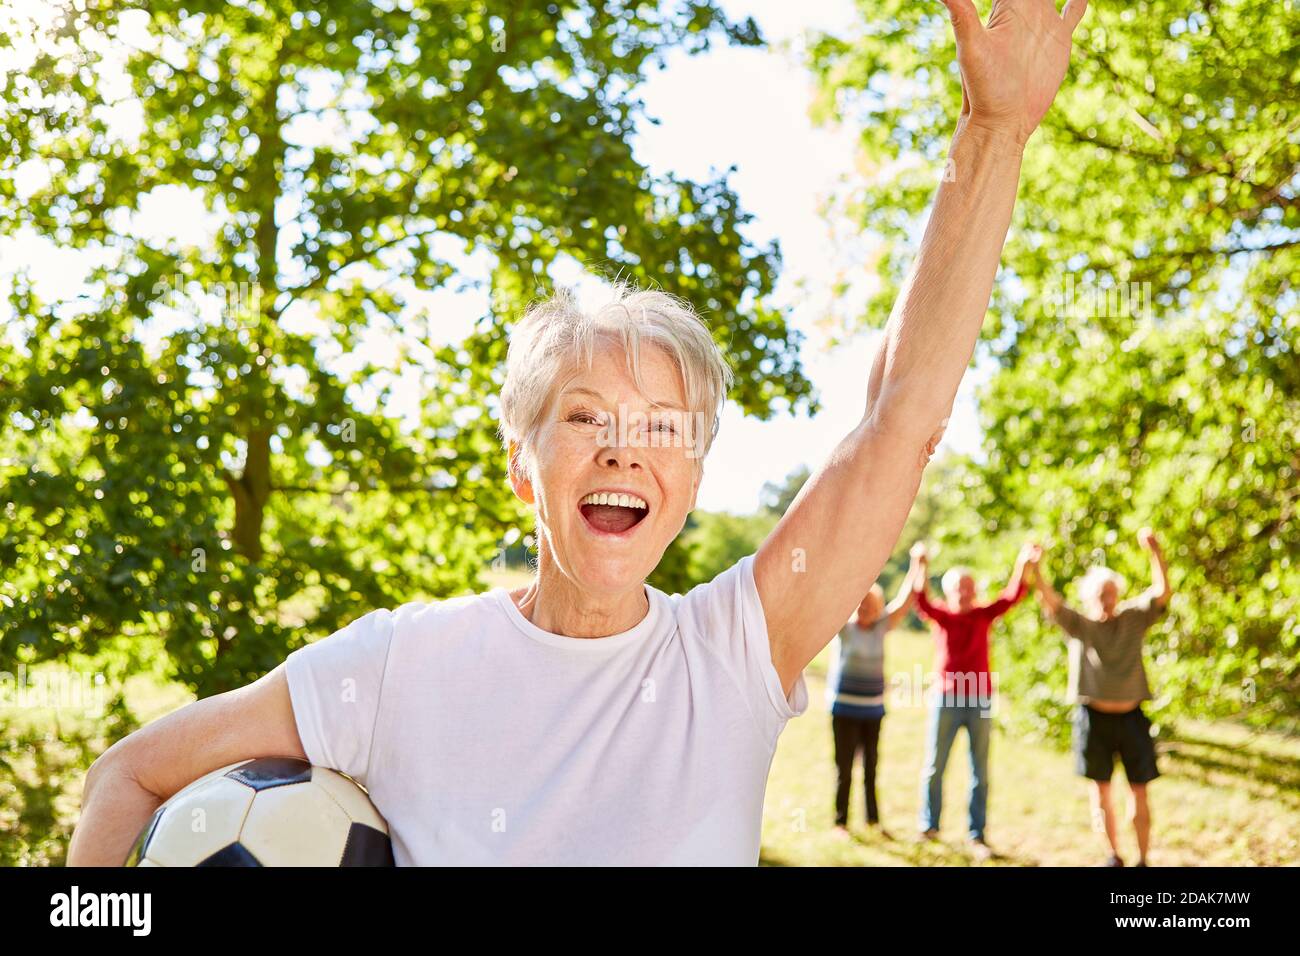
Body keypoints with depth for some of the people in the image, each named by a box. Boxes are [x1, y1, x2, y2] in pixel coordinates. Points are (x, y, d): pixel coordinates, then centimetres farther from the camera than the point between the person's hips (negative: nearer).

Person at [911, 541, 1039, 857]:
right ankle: (929, 827, 21)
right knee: (934, 767, 7)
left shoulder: (984, 615, 3)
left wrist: (1024, 565, -23)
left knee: (980, 771, 4)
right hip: (945, 700, -1)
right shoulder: (941, 615, -2)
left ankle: (976, 835, 10)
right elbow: (921, 601, -20)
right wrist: (921, 568, -38)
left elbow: (1012, 596, -7)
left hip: (980, 700, 1)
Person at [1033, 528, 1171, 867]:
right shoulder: (1079, 624, 0)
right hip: (1094, 717, 0)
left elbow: (1162, 591, -10)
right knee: (1101, 791, 8)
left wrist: (1155, 553, -26)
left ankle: (1142, 859, 17)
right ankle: (1113, 856, 23)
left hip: (1131, 716, 0)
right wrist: (1034, 569, -34)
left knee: (1139, 792, 4)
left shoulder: (1134, 618, 3)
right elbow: (1049, 600, -15)